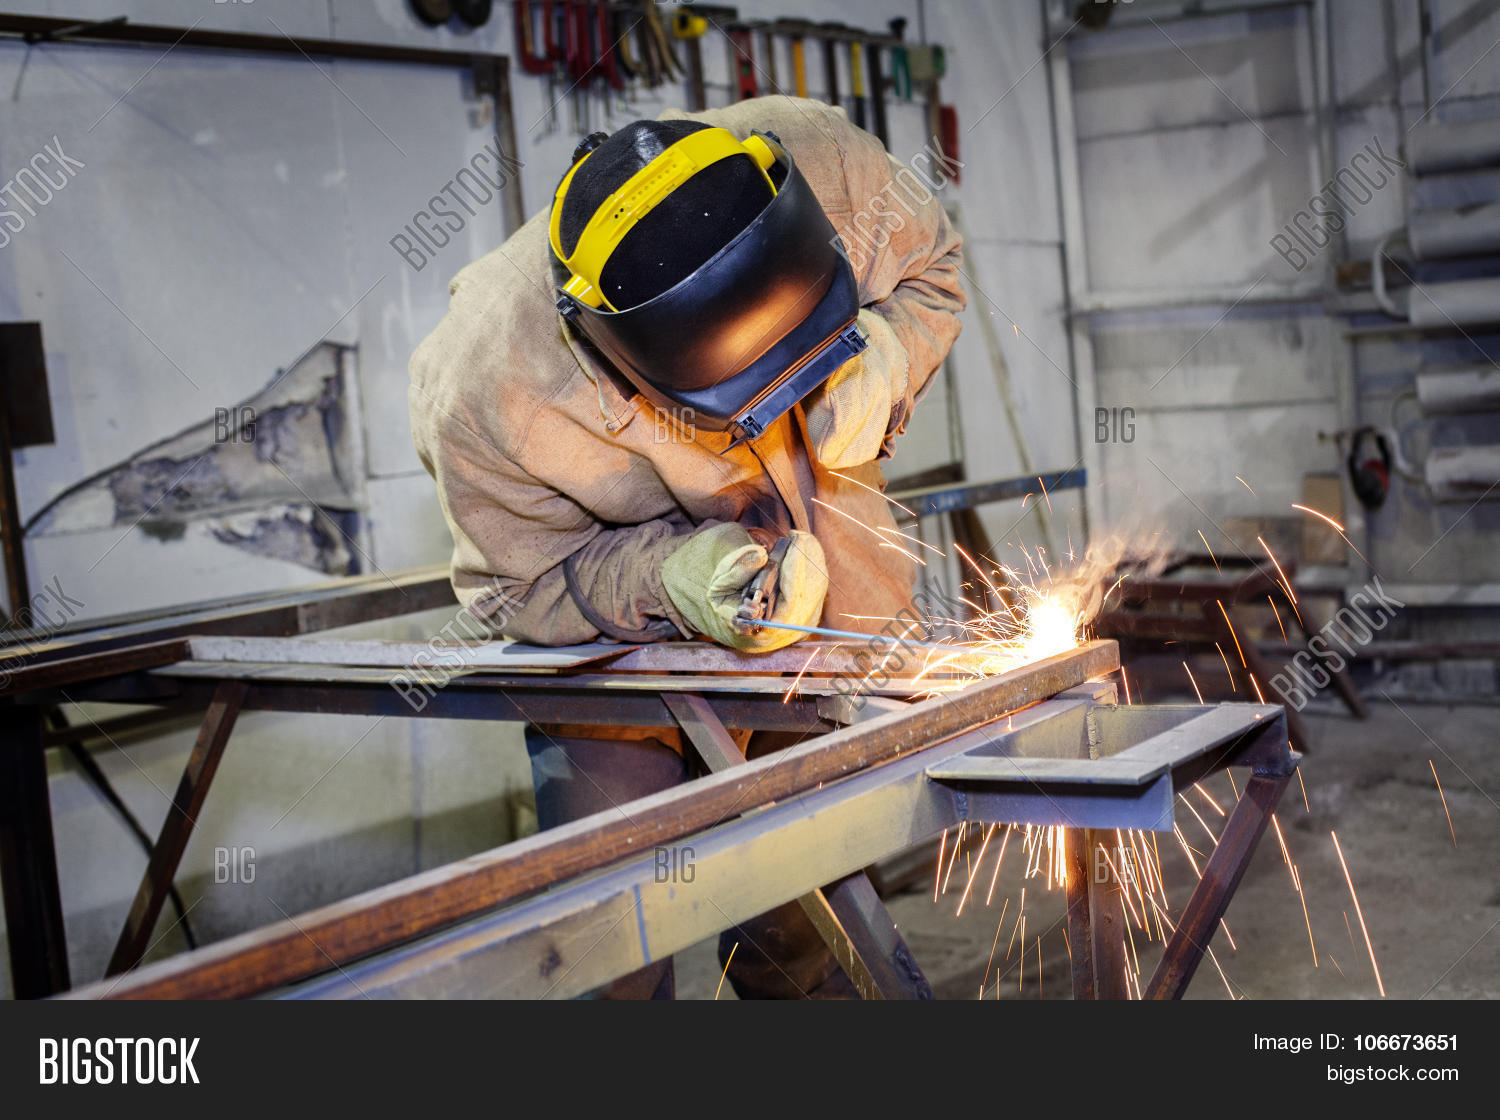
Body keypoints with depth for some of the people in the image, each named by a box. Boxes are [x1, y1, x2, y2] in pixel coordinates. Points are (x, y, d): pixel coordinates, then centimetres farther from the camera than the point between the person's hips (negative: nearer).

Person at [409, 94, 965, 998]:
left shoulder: (821, 160, -30)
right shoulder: (485, 400, -36)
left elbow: (929, 271, -7)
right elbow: (523, 586, -18)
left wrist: (875, 367, -29)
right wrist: (671, 577, -37)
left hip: (833, 601, 3)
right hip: (616, 632, -3)